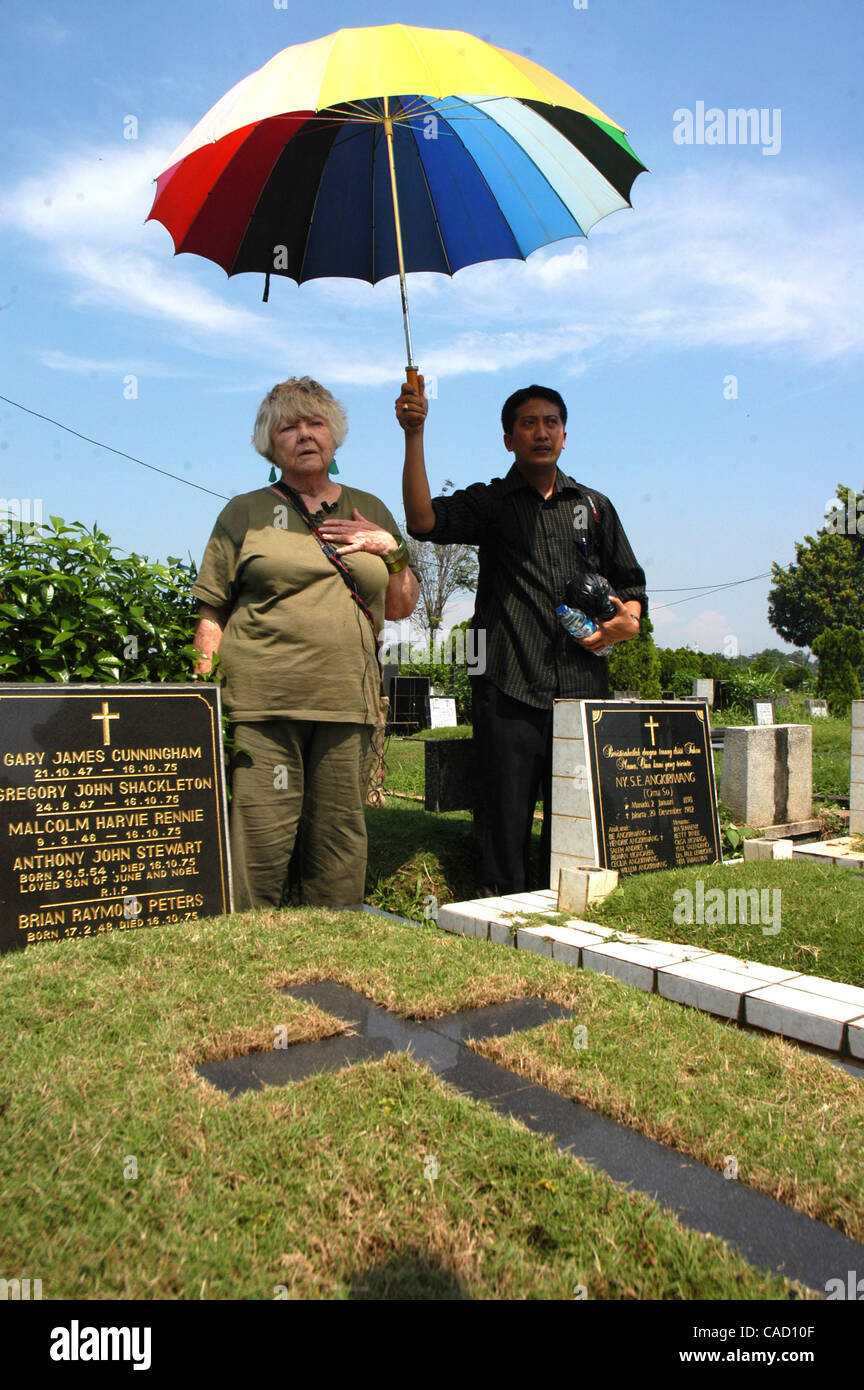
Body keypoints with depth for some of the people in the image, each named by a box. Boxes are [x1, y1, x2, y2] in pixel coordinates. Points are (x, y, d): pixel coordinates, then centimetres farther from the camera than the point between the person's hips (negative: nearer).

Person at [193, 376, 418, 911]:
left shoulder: (369, 511, 20)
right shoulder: (246, 512, 13)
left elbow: (402, 608, 21)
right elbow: (212, 613, 8)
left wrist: (392, 550, 4)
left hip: (347, 703, 3)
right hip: (263, 702, -2)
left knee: (340, 841, 4)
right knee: (260, 841, -7)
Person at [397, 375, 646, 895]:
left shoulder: (595, 506, 21)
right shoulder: (490, 503, 11)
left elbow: (630, 582, 24)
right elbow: (423, 521, -8)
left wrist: (628, 620, 2)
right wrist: (415, 434, -15)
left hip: (583, 688, 3)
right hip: (510, 692, -3)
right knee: (508, 820, -1)